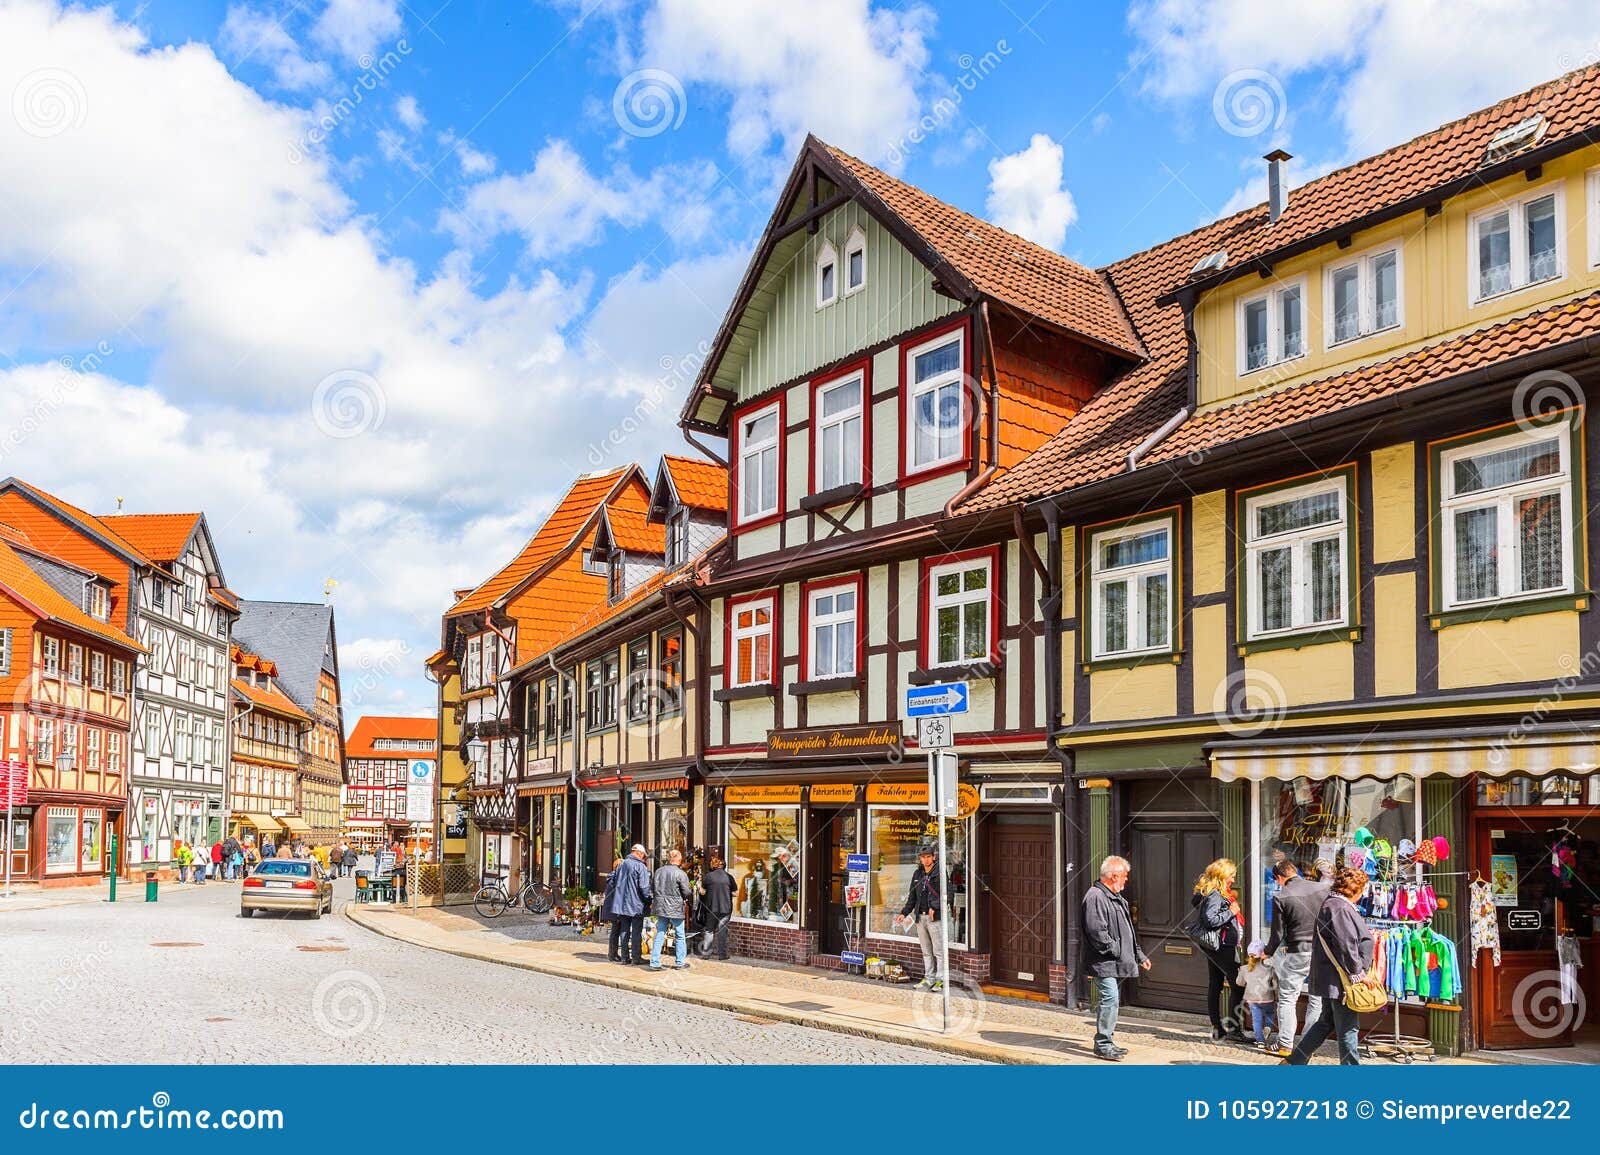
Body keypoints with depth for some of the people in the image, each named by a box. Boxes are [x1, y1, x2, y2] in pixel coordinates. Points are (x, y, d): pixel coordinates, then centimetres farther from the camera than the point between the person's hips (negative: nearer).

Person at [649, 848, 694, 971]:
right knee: (680, 936, 8)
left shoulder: (658, 871, 3)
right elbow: (687, 893, -11)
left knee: (659, 935, 9)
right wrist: (692, 891, 10)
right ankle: (681, 963, 14)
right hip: (676, 909, -5)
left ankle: (654, 962, 6)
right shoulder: (680, 874, -13)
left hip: (660, 907, 5)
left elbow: (652, 888, 12)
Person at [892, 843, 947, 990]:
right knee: (926, 952, 12)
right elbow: (912, 897, 20)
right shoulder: (917, 874, 14)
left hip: (935, 917, -6)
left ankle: (940, 979, 1)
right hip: (920, 917, 6)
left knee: (938, 951, -4)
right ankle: (929, 978, 18)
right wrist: (904, 913, 13)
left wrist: (935, 908, -20)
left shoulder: (940, 873, -6)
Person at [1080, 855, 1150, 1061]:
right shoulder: (1095, 897, -15)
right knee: (1109, 999, -15)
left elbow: (1127, 931, 26)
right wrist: (1116, 951, -17)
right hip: (1103, 963, -10)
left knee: (1112, 1001, 14)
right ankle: (1103, 1045, -11)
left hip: (1116, 964, 10)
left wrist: (1139, 955, 25)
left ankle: (1107, 1041, 23)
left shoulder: (1116, 898, 19)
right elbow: (1097, 932, -22)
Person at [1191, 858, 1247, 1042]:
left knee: (1215, 986, 11)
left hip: (1214, 946, 11)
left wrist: (1231, 900, 14)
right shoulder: (1214, 895, -16)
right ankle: (1233, 1029, -11)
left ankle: (1217, 1029, 15)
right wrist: (1231, 912, -17)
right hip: (1221, 945, -11)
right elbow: (1210, 919, -24)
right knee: (1237, 985, -10)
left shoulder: (1219, 894, 16)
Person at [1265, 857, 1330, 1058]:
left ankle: (1285, 1045, 8)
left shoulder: (1281, 898, -8)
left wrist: (1268, 953, 14)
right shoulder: (1323, 888, -1)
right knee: (1317, 999, 13)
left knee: (1287, 999, 7)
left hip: (1297, 953, -3)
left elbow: (1278, 933, -3)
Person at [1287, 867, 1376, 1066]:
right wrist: (1359, 973, -17)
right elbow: (1346, 947, -23)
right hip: (1340, 980, -11)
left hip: (1332, 980, 11)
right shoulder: (1340, 908, -19)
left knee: (1326, 1022, 18)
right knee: (1348, 1028, -2)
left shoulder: (1332, 903, 16)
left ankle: (1295, 1061, 22)